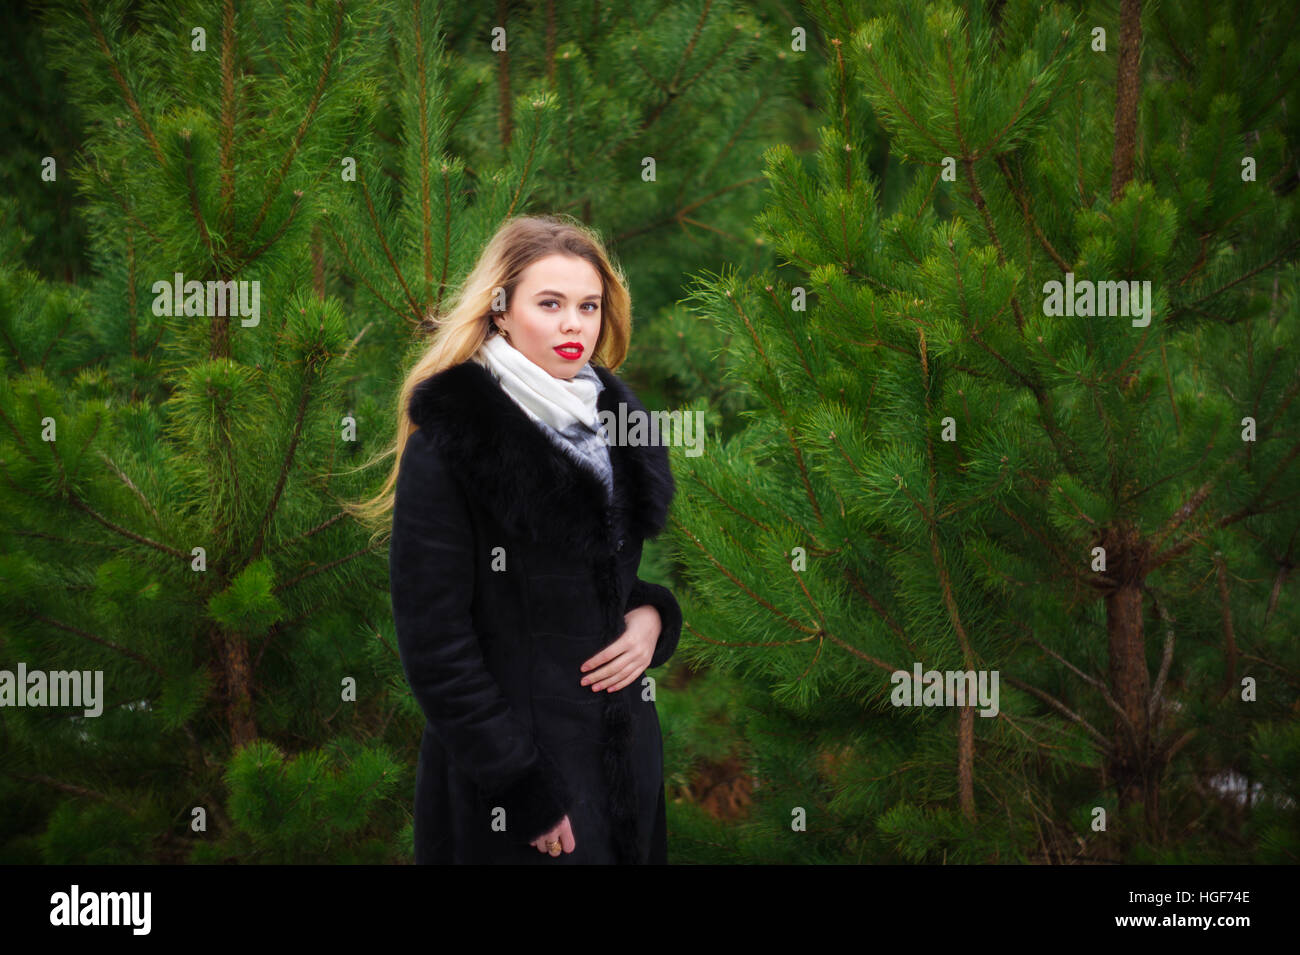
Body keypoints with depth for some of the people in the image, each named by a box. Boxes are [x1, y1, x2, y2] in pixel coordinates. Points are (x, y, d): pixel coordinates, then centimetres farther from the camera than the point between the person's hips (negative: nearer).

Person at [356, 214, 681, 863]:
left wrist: (655, 618, -3)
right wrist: (523, 789, -17)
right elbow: (432, 639, -14)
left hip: (627, 754, 6)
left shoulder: (616, 421, 9)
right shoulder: (449, 441, -11)